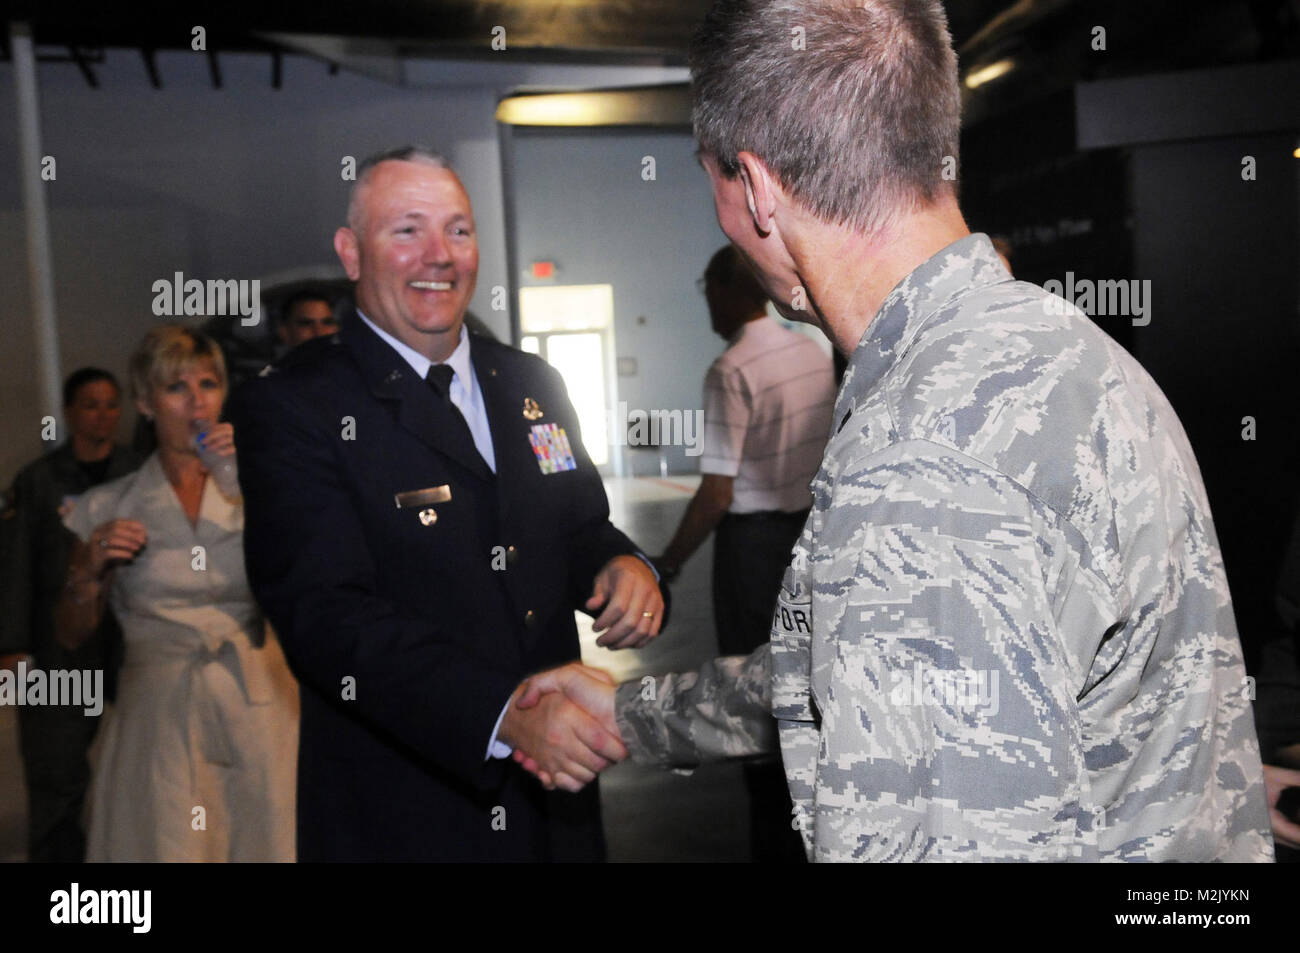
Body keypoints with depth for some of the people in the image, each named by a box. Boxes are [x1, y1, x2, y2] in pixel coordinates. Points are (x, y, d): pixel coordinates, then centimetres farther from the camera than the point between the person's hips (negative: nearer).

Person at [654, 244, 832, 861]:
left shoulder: (731, 371, -18)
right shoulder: (814, 353, 3)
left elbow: (717, 493, -21)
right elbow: (832, 454, 11)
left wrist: (667, 567, -12)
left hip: (752, 538, -7)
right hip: (811, 528, 7)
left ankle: (778, 838, 18)